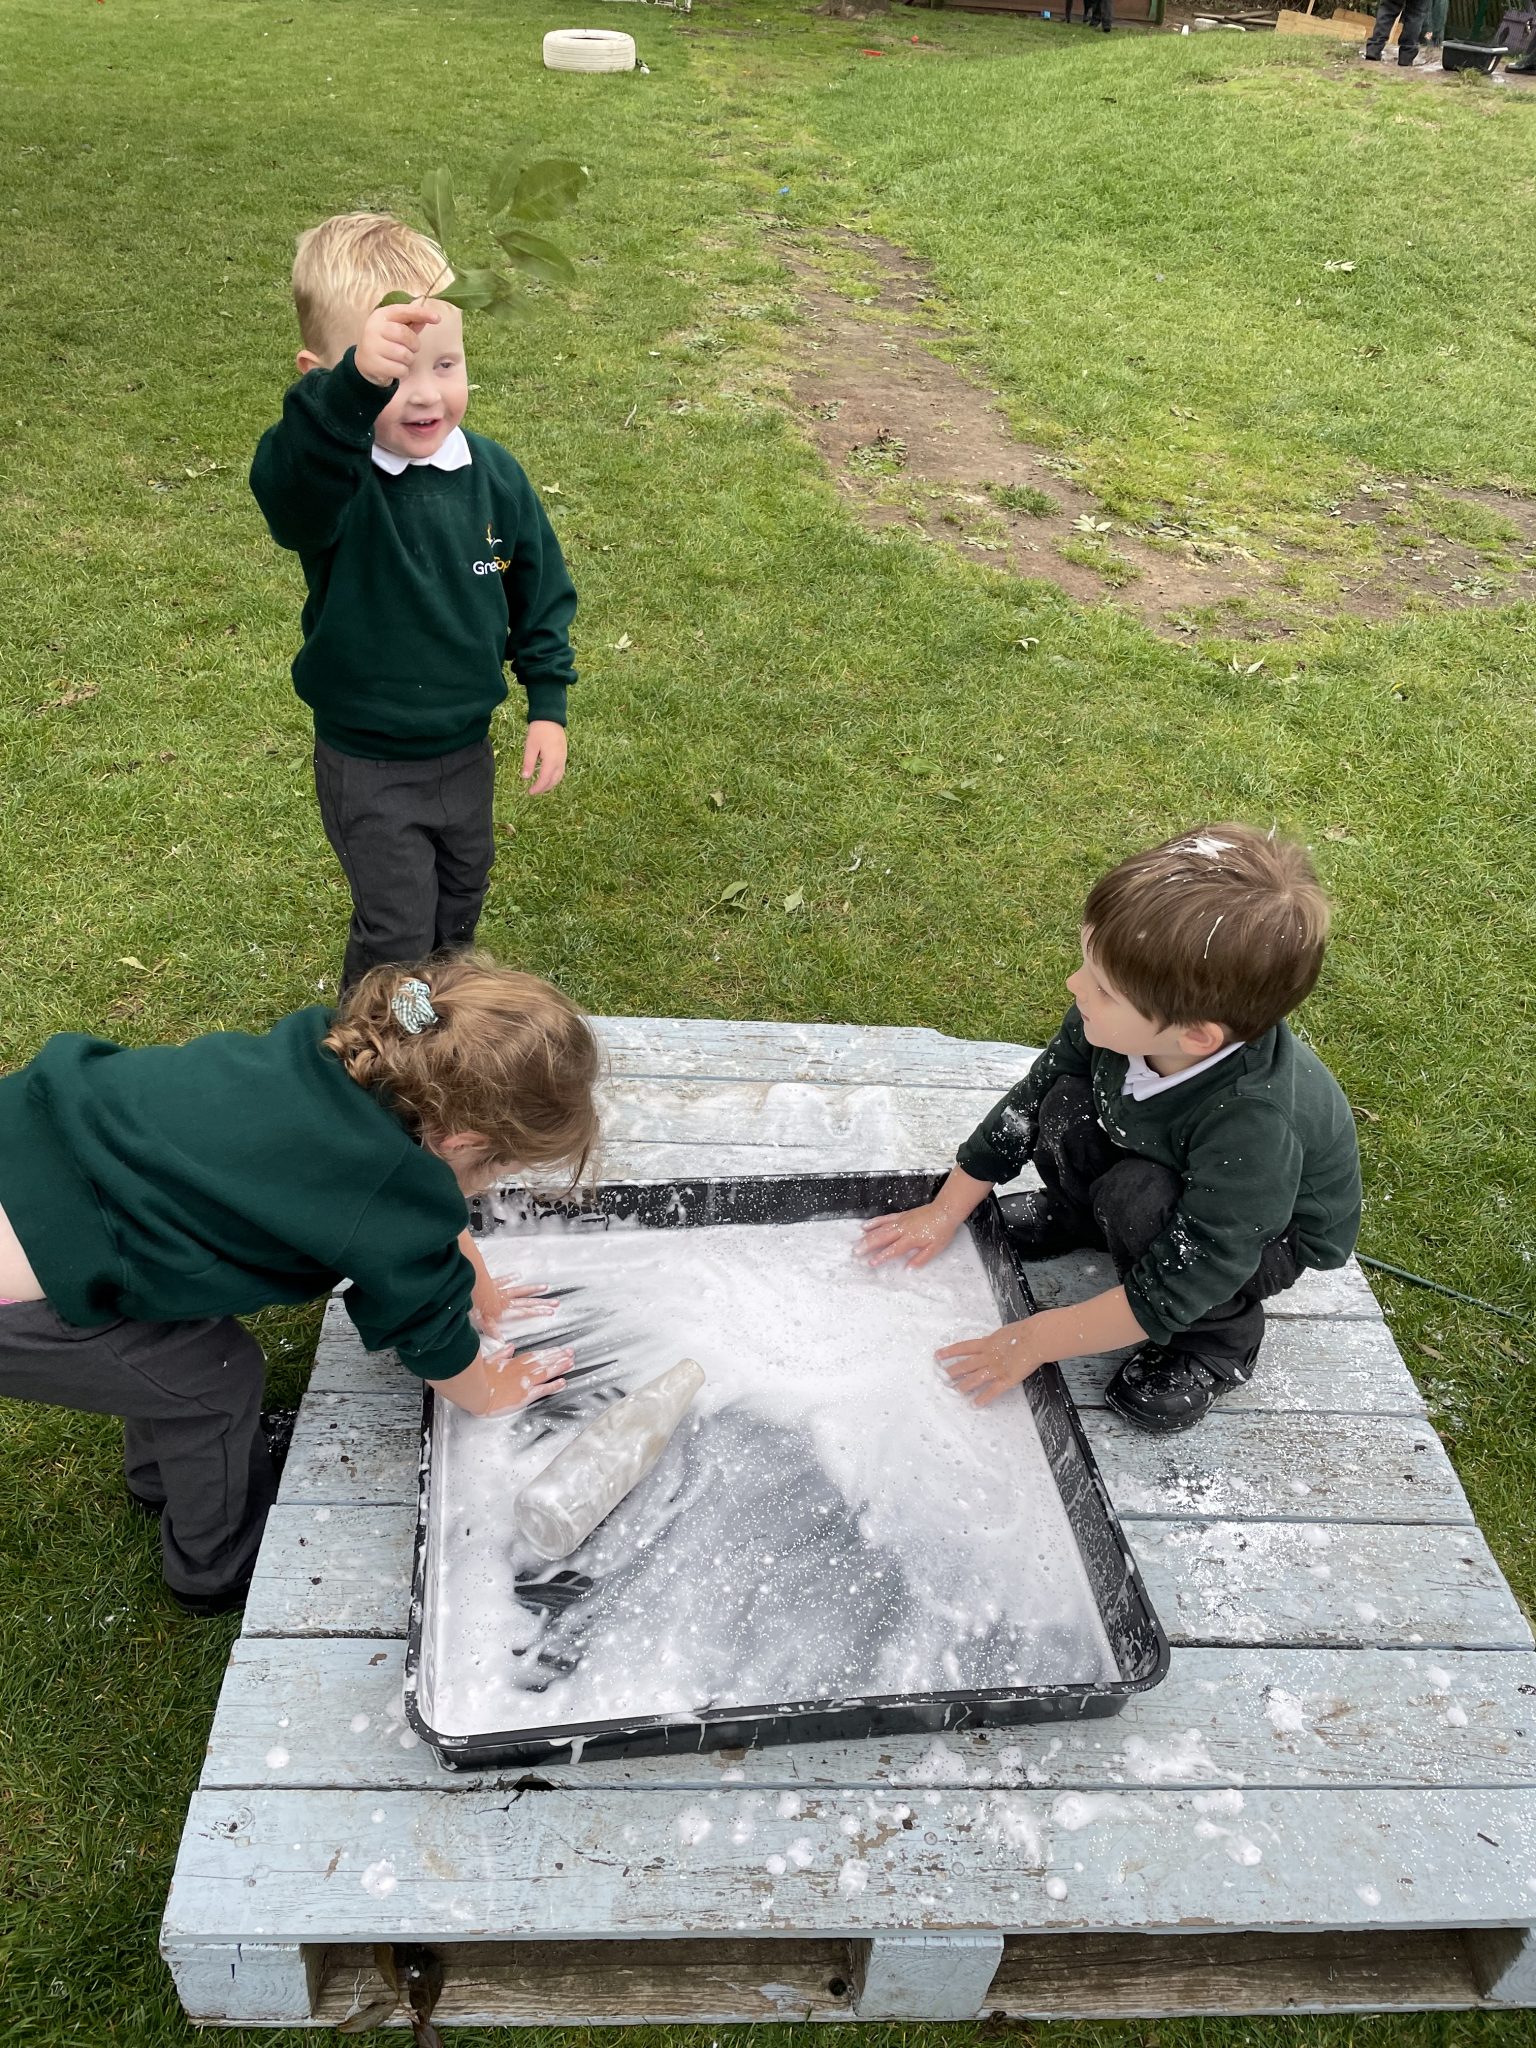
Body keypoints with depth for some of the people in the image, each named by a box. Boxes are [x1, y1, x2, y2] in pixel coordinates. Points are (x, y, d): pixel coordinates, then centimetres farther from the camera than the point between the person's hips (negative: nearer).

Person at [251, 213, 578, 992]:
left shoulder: (493, 473, -10)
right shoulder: (330, 479, -26)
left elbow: (540, 589, 3)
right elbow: (288, 482, -52)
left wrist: (548, 705, 2)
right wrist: (357, 382, -70)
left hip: (467, 748, 5)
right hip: (367, 765, -5)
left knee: (461, 897, 26)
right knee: (396, 929, 7)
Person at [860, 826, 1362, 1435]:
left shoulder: (1255, 1127, -43)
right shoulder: (1123, 1016, -28)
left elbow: (1179, 1282, -34)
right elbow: (1029, 1098, -10)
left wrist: (1036, 1340, -27)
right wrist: (944, 1214, -3)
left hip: (1269, 1229, -5)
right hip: (1158, 1158, 5)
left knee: (1140, 1200, -33)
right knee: (1065, 1103, -21)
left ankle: (1219, 1338, -4)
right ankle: (1082, 1213, 11)